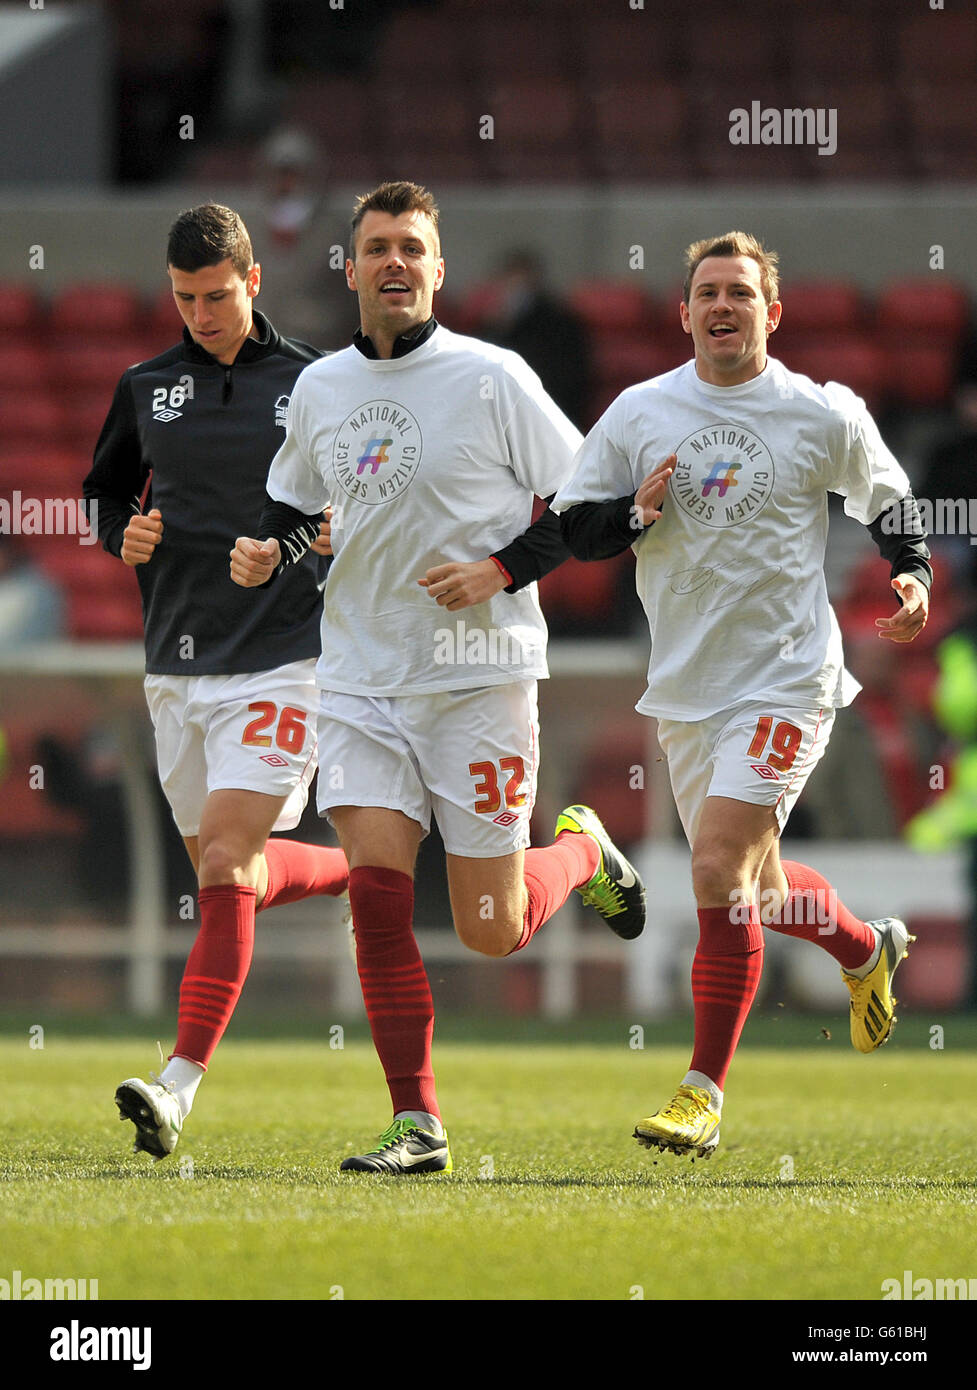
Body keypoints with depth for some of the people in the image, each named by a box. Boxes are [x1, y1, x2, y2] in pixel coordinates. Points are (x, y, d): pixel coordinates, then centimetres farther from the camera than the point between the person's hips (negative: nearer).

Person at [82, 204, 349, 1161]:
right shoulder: (146, 389, 8)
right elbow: (105, 489, 22)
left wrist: (346, 535, -12)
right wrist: (124, 537, 0)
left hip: (284, 659, -5)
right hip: (177, 666, 5)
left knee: (225, 863, -16)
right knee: (223, 870, 12)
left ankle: (179, 1084, -20)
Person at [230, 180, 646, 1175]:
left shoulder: (491, 377, -6)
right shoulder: (319, 390, 7)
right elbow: (294, 504, 24)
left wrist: (501, 570, -15)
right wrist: (266, 554, 3)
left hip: (480, 674, -3)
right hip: (362, 678, 4)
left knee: (492, 932, -1)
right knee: (375, 893, -11)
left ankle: (582, 850, 32)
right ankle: (416, 1124, -4)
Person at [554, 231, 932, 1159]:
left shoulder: (824, 415, -2)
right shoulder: (639, 413, 3)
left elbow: (888, 498, 15)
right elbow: (571, 526, 6)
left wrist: (912, 575, -2)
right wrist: (638, 513, -13)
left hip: (785, 677, -4)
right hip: (684, 689, 4)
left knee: (720, 869, -19)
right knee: (752, 891, 15)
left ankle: (704, 1092, -13)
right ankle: (867, 951, 48)